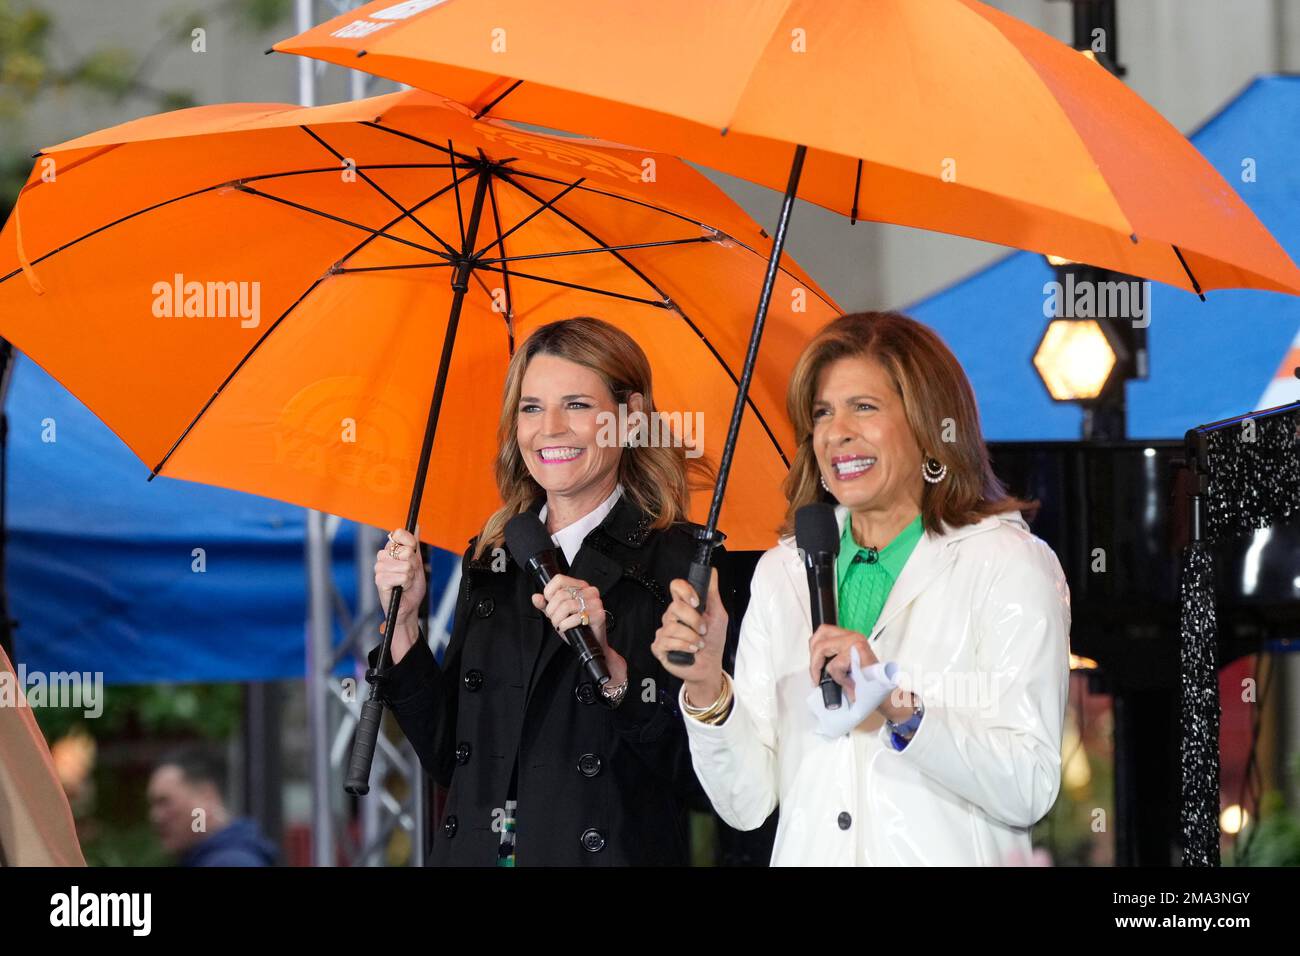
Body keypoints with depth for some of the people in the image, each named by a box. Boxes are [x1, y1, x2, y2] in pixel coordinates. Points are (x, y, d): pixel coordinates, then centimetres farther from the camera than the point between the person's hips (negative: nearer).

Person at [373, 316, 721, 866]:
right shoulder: (489, 559, 7)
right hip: (473, 852, 4)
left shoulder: (679, 559, -9)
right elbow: (447, 757, 7)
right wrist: (403, 622, -1)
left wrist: (611, 665, -25)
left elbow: (700, 773, -15)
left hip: (612, 857, -4)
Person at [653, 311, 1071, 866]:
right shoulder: (781, 573, 6)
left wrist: (897, 707, -23)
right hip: (813, 854, 3)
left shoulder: (1010, 564, -5)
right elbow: (749, 804, 2)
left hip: (943, 857, -3)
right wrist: (707, 689, -12)